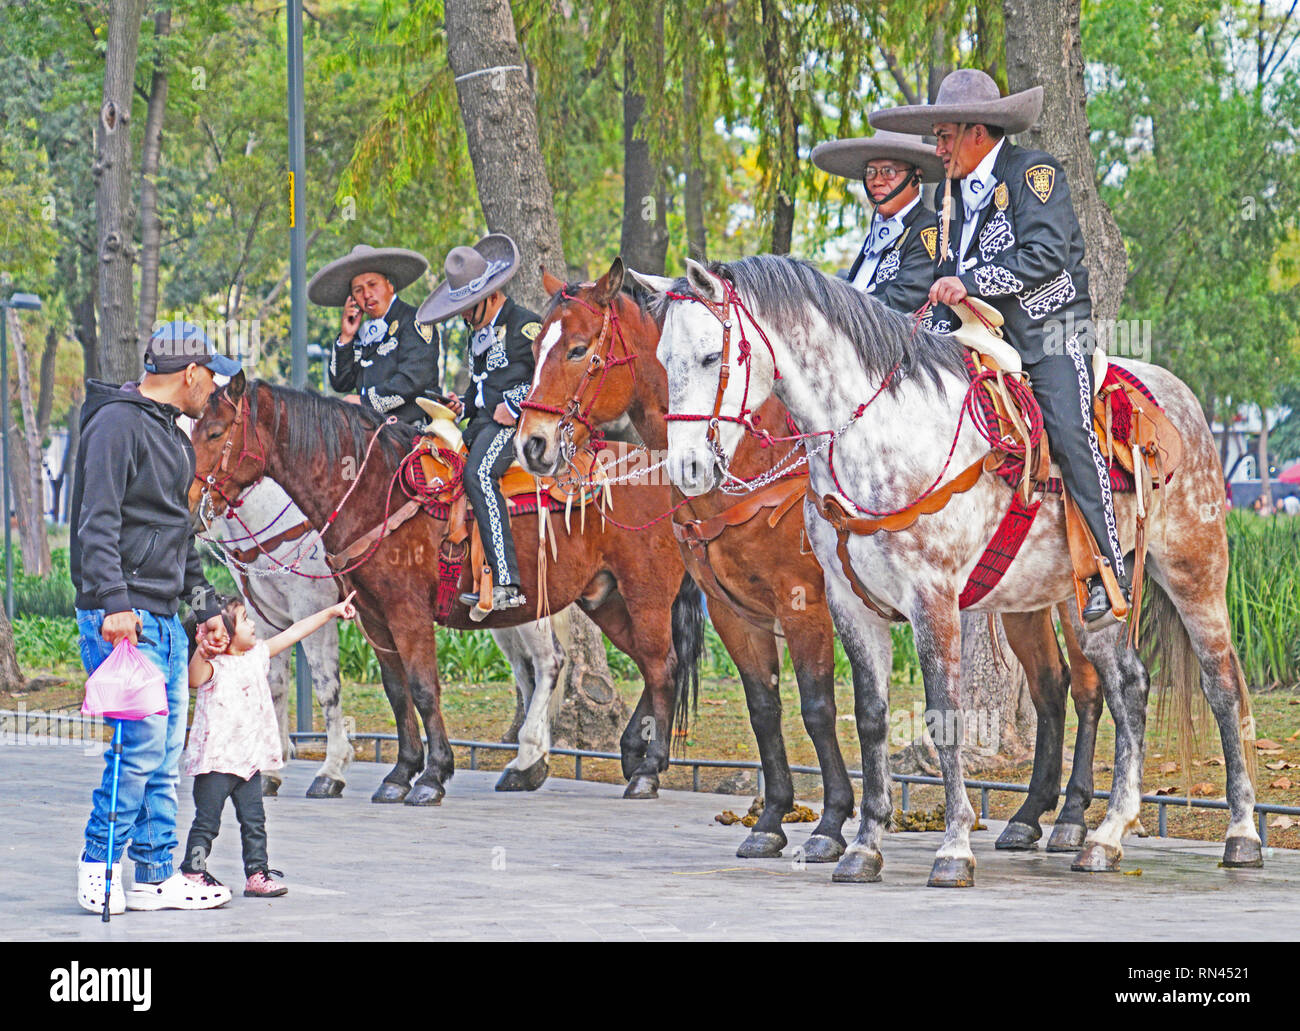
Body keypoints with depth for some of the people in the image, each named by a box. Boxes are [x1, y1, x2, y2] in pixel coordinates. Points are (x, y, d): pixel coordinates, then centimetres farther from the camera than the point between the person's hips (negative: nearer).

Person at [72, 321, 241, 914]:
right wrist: (112, 601, -27)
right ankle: (98, 866, -3)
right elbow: (97, 522, -18)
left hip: (165, 620, 10)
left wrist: (205, 606, 26)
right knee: (141, 745, -13)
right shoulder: (118, 424, -9)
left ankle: (154, 876, 12)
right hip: (122, 618, -10)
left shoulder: (175, 438, 21)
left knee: (166, 753, 8)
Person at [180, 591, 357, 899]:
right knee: (207, 820, -2)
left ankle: (256, 873, 14)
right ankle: (193, 872, 6)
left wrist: (332, 612, 26)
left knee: (254, 820, 8)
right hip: (216, 758, -7)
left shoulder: (258, 654, 11)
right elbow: (195, 678, -35)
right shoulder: (213, 665, -14)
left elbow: (293, 633, 19)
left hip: (250, 757, 7)